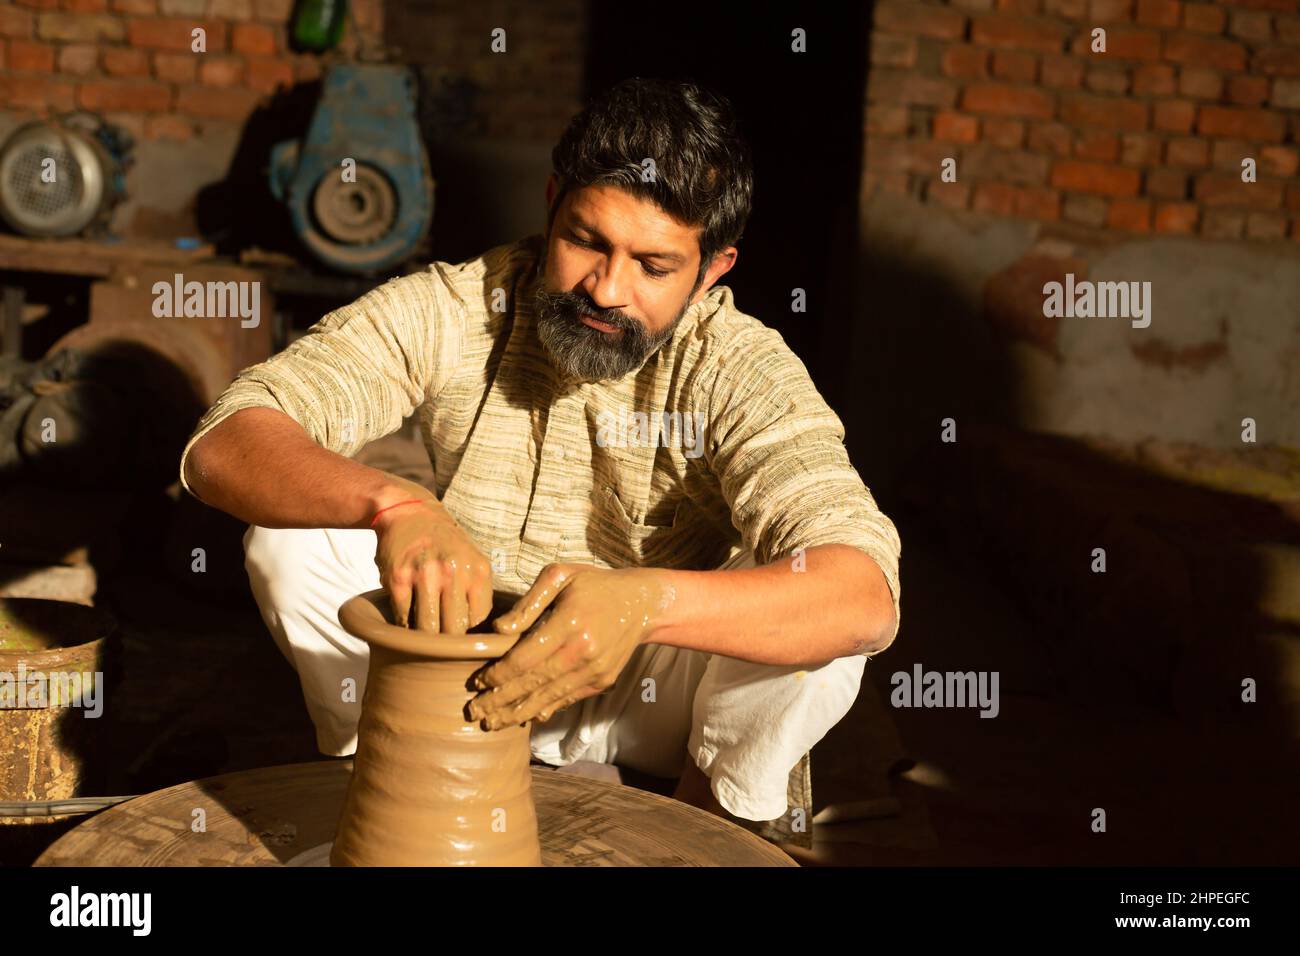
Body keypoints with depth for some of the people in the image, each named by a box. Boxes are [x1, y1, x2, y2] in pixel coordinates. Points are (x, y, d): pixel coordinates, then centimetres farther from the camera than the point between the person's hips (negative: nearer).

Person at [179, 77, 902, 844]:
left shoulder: (741, 370, -21)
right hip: (469, 671, 1)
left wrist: (645, 601, -53)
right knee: (292, 538, -20)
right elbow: (222, 446, -25)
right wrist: (393, 504, -45)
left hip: (653, 695, -1)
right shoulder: (448, 312, -17)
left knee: (812, 609, -29)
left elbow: (865, 595, -36)